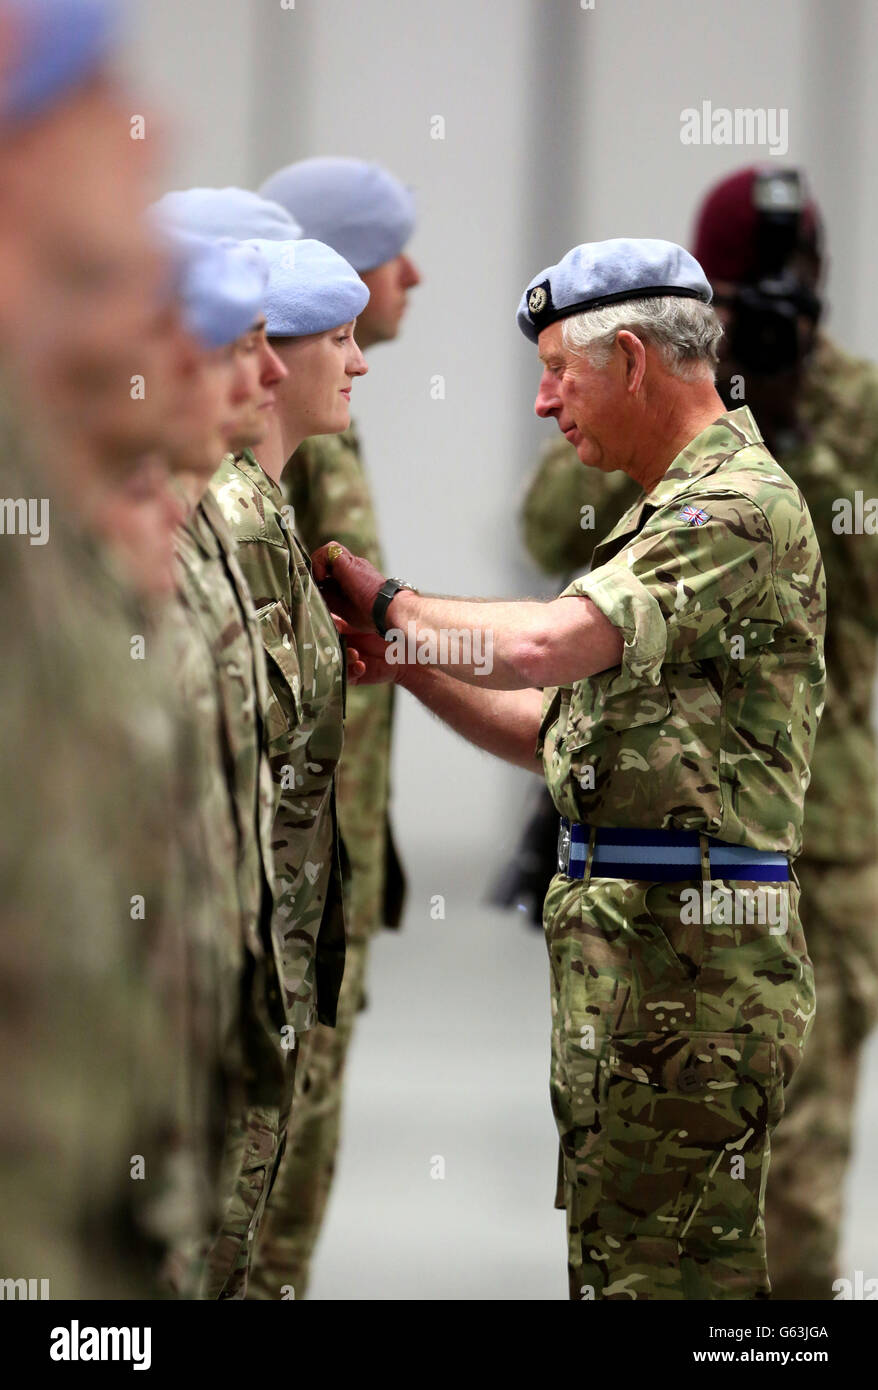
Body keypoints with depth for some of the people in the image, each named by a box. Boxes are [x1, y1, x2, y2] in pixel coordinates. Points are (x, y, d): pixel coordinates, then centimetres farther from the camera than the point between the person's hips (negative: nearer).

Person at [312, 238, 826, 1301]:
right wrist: (409, 664, 10)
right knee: (611, 1259, 14)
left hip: (686, 965, -11)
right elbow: (564, 739, 23)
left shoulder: (742, 506, -14)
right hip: (624, 960, 11)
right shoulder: (669, 513, 21)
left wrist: (386, 603, -10)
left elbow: (542, 646, -26)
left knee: (662, 1270, -10)